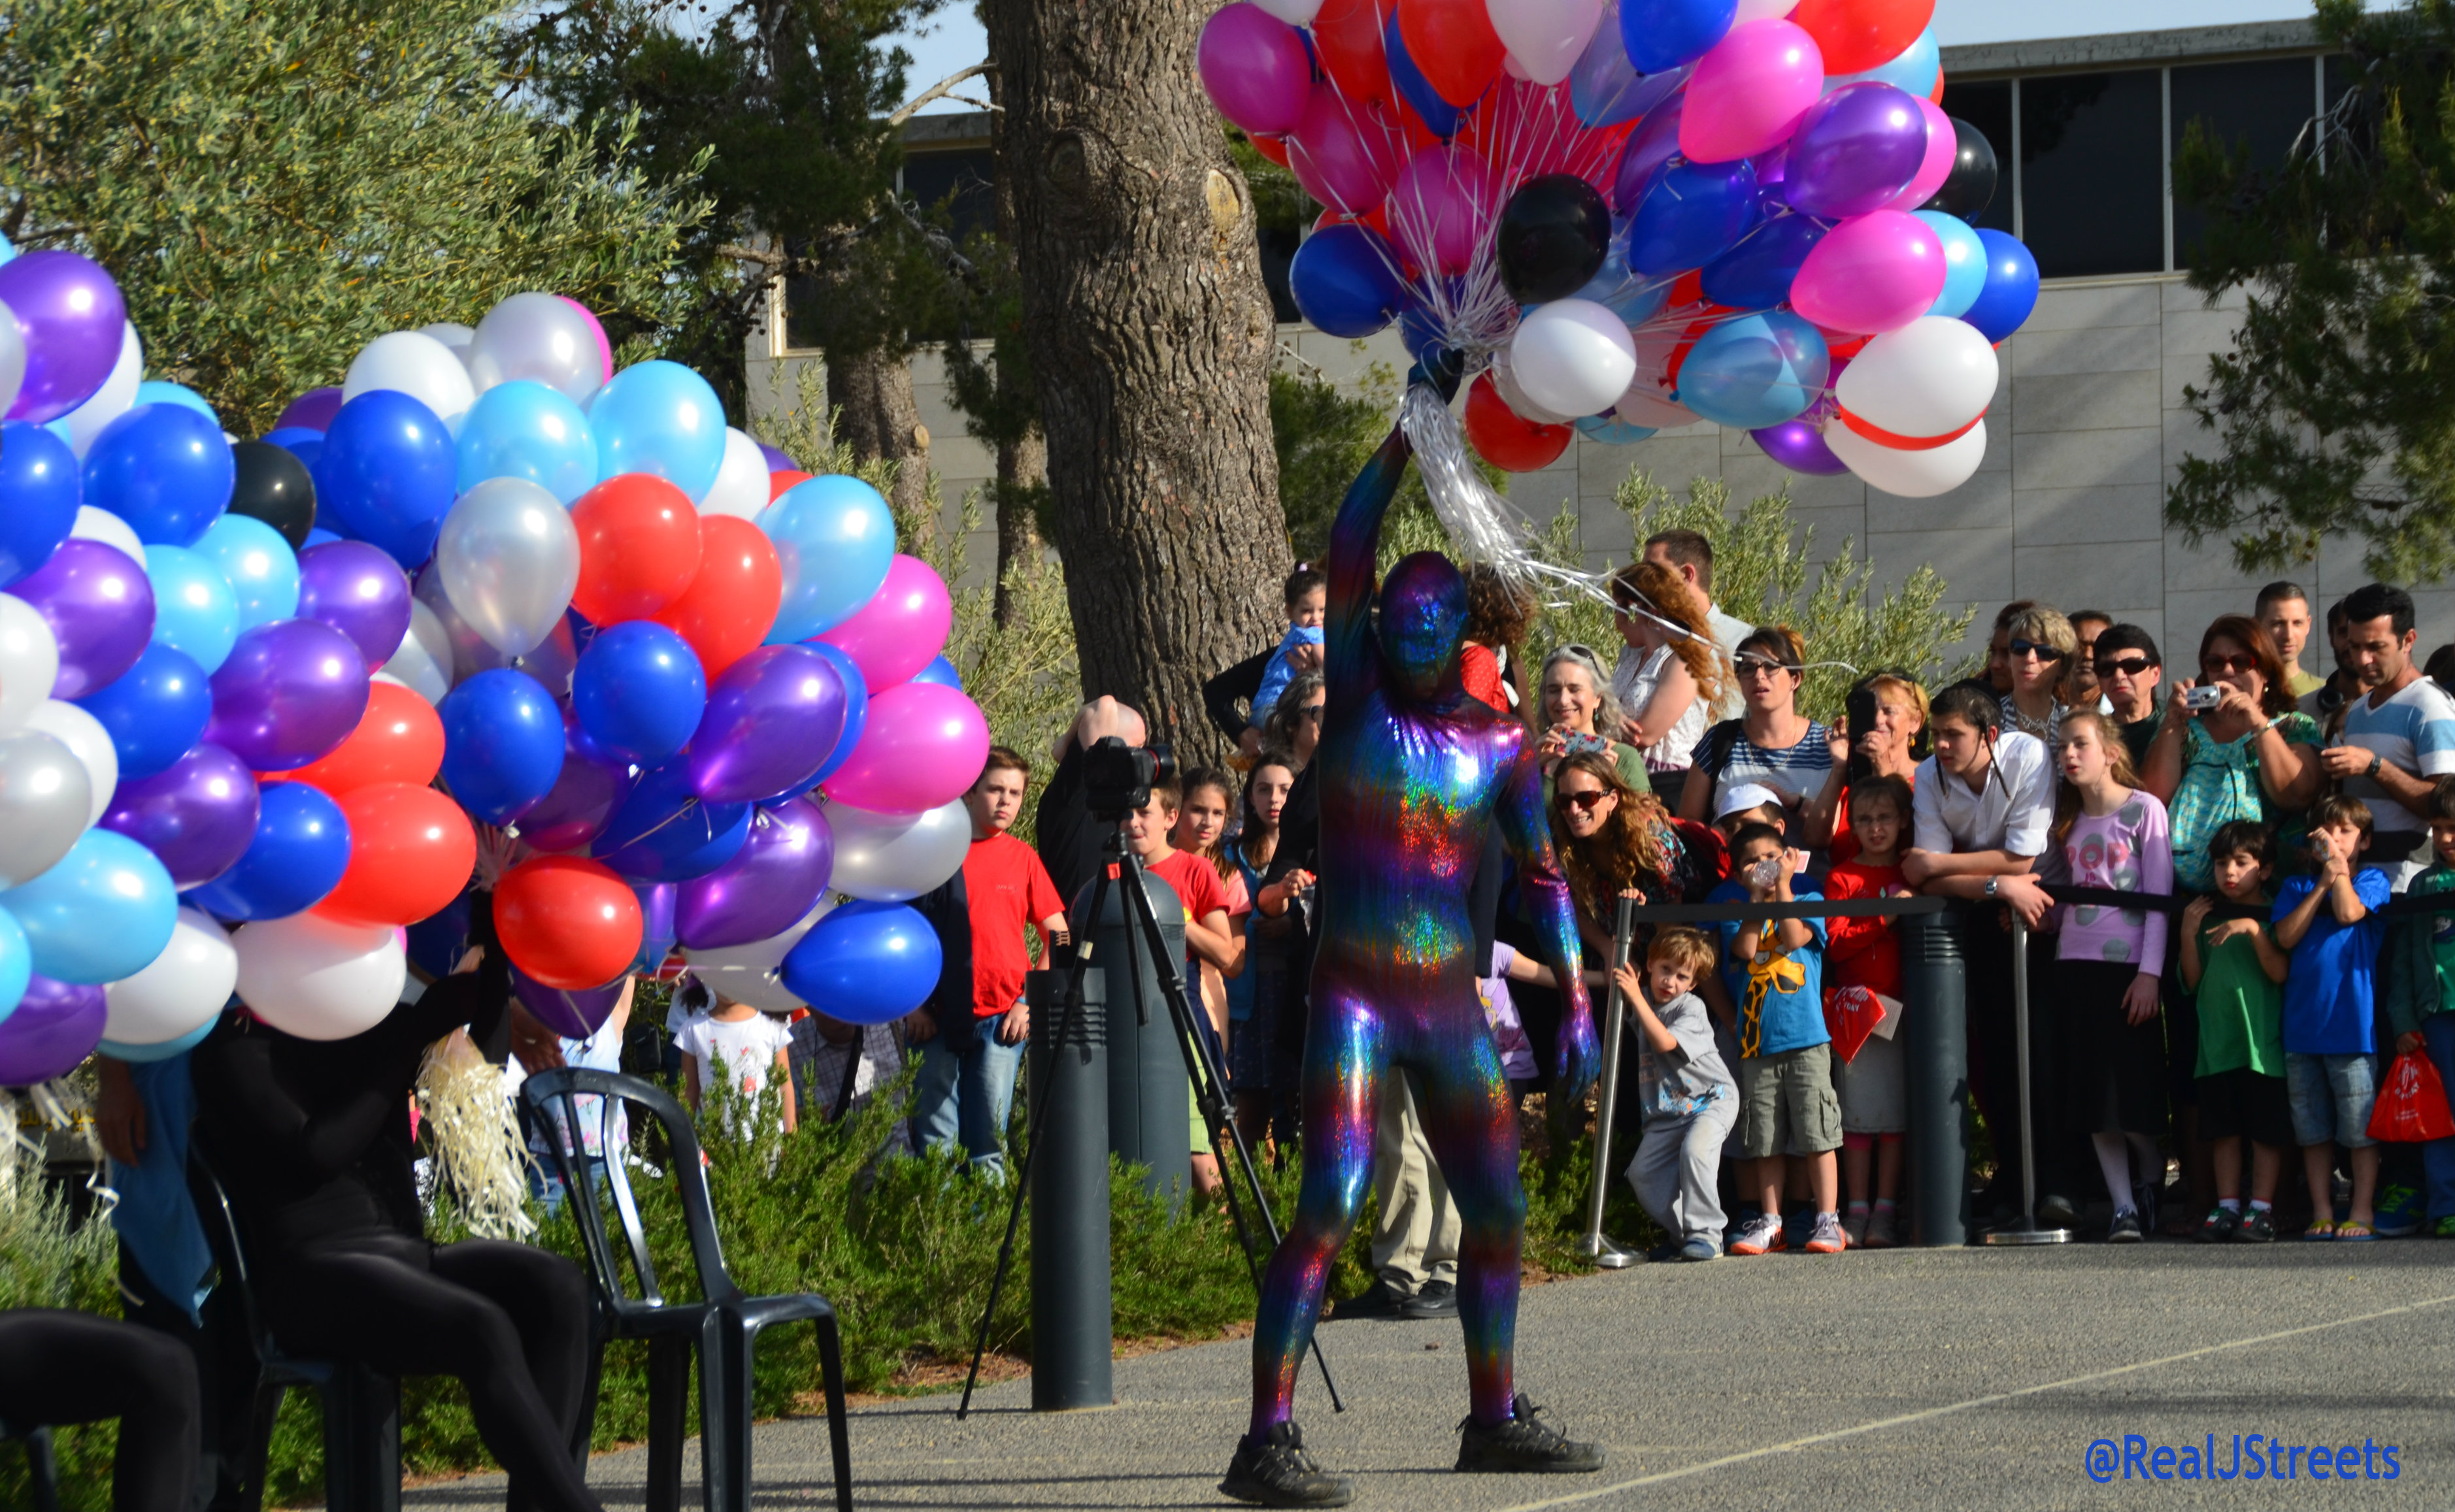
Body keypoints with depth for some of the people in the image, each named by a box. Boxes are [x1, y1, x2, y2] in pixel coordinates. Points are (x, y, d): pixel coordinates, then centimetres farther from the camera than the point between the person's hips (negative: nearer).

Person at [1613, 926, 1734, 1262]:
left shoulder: (1691, 1008, -14)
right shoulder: (1645, 1001, 5)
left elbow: (1665, 1042, -29)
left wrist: (1636, 998, -28)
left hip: (1711, 1099, -7)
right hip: (1668, 1111, 7)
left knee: (1695, 1150, -31)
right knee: (1642, 1172, -5)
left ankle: (1706, 1234, -21)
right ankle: (1683, 1233, 8)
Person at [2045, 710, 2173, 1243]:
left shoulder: (2143, 810, -2)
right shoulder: (2069, 819, 16)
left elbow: (2158, 897, -5)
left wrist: (2150, 973, -12)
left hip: (2127, 963, -6)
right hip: (2075, 962, 6)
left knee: (2131, 1089, -6)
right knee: (2092, 1097, 0)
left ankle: (2151, 1179, 18)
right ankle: (2123, 1206, 2)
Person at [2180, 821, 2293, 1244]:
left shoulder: (2273, 918, 0)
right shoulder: (2210, 920, 14)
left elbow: (2280, 971, -13)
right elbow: (2193, 980, 11)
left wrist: (2253, 930, -22)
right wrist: (2188, 933, 0)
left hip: (2263, 1042, -4)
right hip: (2217, 1043, 4)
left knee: (2266, 1129, -2)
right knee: (2223, 1128, 6)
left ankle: (2261, 1208, 1)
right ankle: (2227, 1206, 11)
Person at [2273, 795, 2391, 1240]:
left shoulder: (2371, 881, 5)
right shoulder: (2296, 887, 14)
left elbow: (2349, 913, -14)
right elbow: (2287, 936, -3)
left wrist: (2338, 864, -7)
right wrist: (2322, 883, -6)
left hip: (2351, 1020, -4)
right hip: (2302, 1022, 4)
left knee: (2360, 1126, -4)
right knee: (2313, 1129, 7)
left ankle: (2362, 1212, 3)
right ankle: (2321, 1213, 13)